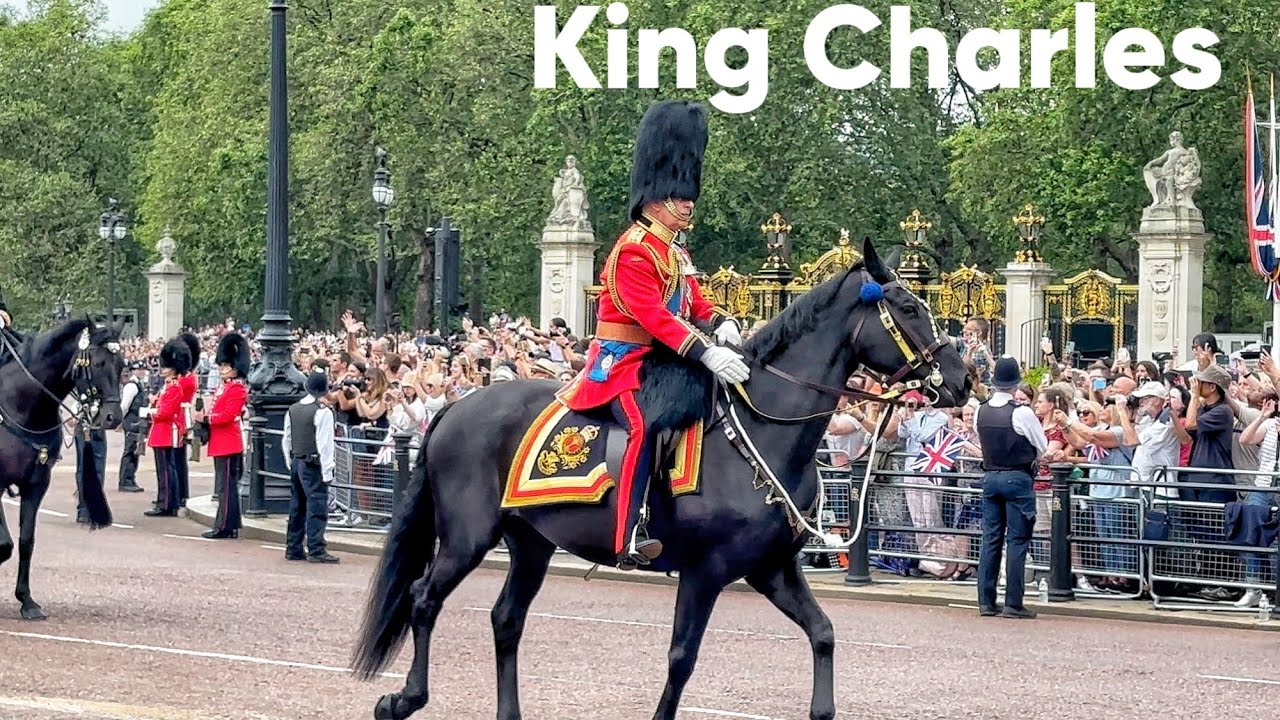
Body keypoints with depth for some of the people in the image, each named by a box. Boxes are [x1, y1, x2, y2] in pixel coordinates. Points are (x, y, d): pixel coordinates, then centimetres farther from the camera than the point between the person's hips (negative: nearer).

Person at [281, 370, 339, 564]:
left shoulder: (293, 410, 8)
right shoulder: (323, 412, -13)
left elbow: (287, 441, 13)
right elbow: (324, 444, -15)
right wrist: (326, 473, -11)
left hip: (296, 463, 7)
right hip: (313, 465, -7)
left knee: (297, 506, 13)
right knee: (317, 506, -5)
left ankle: (293, 549, 16)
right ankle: (316, 550, -8)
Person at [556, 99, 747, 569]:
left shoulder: (673, 253, 16)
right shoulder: (634, 251, -16)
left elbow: (693, 302, 21)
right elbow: (654, 317, -25)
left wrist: (722, 324, -2)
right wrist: (707, 354, -33)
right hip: (622, 361, -10)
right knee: (645, 425, -31)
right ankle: (629, 538, -40)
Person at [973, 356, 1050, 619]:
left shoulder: (980, 412, 1)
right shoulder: (1021, 413, -15)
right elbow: (1043, 448, -5)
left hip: (990, 477, 5)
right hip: (1018, 479, -5)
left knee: (990, 539, 8)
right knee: (1018, 541, -2)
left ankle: (986, 601, 9)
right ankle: (1013, 603, -4)